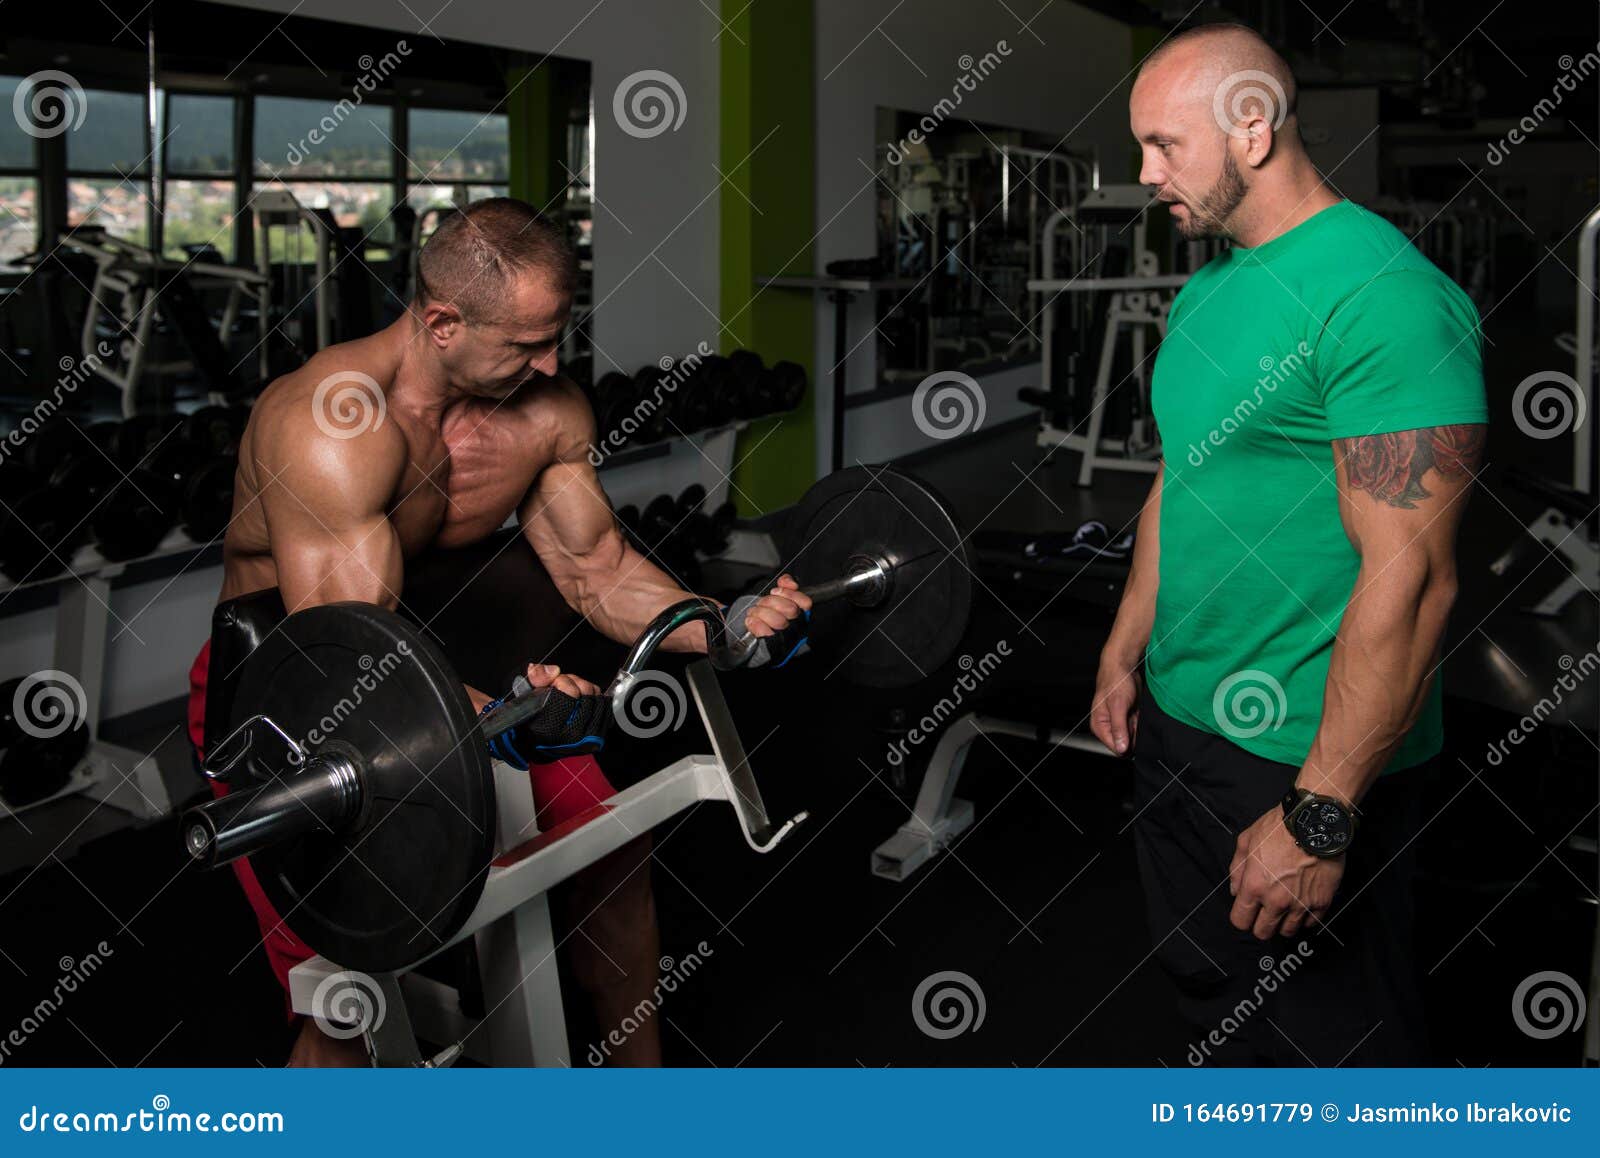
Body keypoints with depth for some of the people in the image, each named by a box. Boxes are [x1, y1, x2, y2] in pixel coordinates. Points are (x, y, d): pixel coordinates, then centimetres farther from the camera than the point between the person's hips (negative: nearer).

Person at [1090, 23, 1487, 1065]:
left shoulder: (1382, 294, -20)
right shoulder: (1205, 292, 10)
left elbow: (1411, 575, -24)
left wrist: (1320, 818, -24)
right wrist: (1127, 655, 19)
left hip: (1303, 758, -8)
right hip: (1178, 721, 9)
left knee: (1325, 1042, 8)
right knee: (1211, 995, 22)